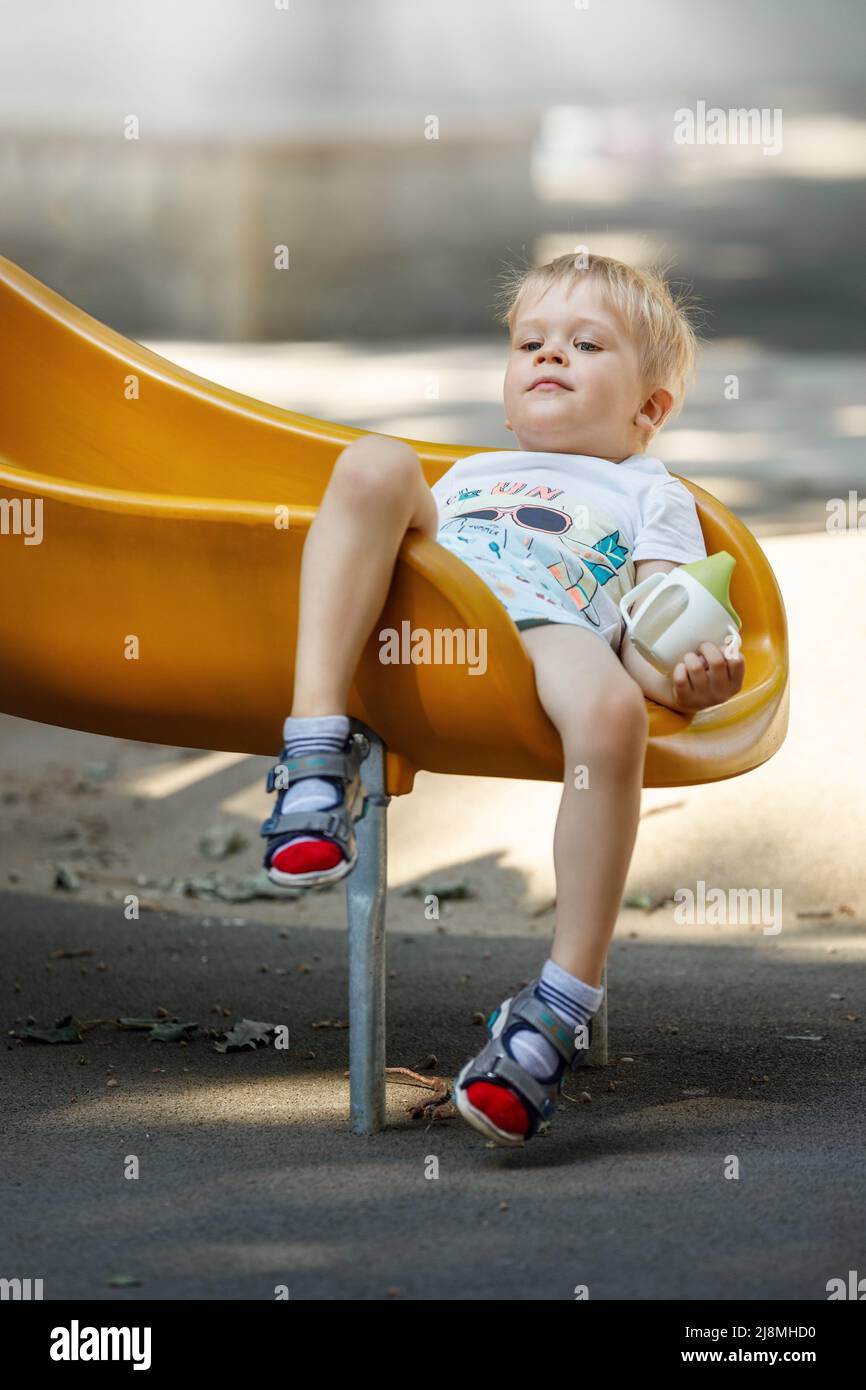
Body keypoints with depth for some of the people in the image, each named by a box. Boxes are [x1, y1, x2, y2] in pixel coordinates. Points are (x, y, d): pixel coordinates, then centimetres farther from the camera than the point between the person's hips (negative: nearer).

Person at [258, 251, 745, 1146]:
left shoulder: (650, 496, 32)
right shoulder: (469, 474, 46)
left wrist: (686, 678, -10)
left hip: (553, 630, -3)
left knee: (610, 710, -39)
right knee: (375, 461, -22)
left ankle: (564, 1004, -35)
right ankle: (317, 753, -34)